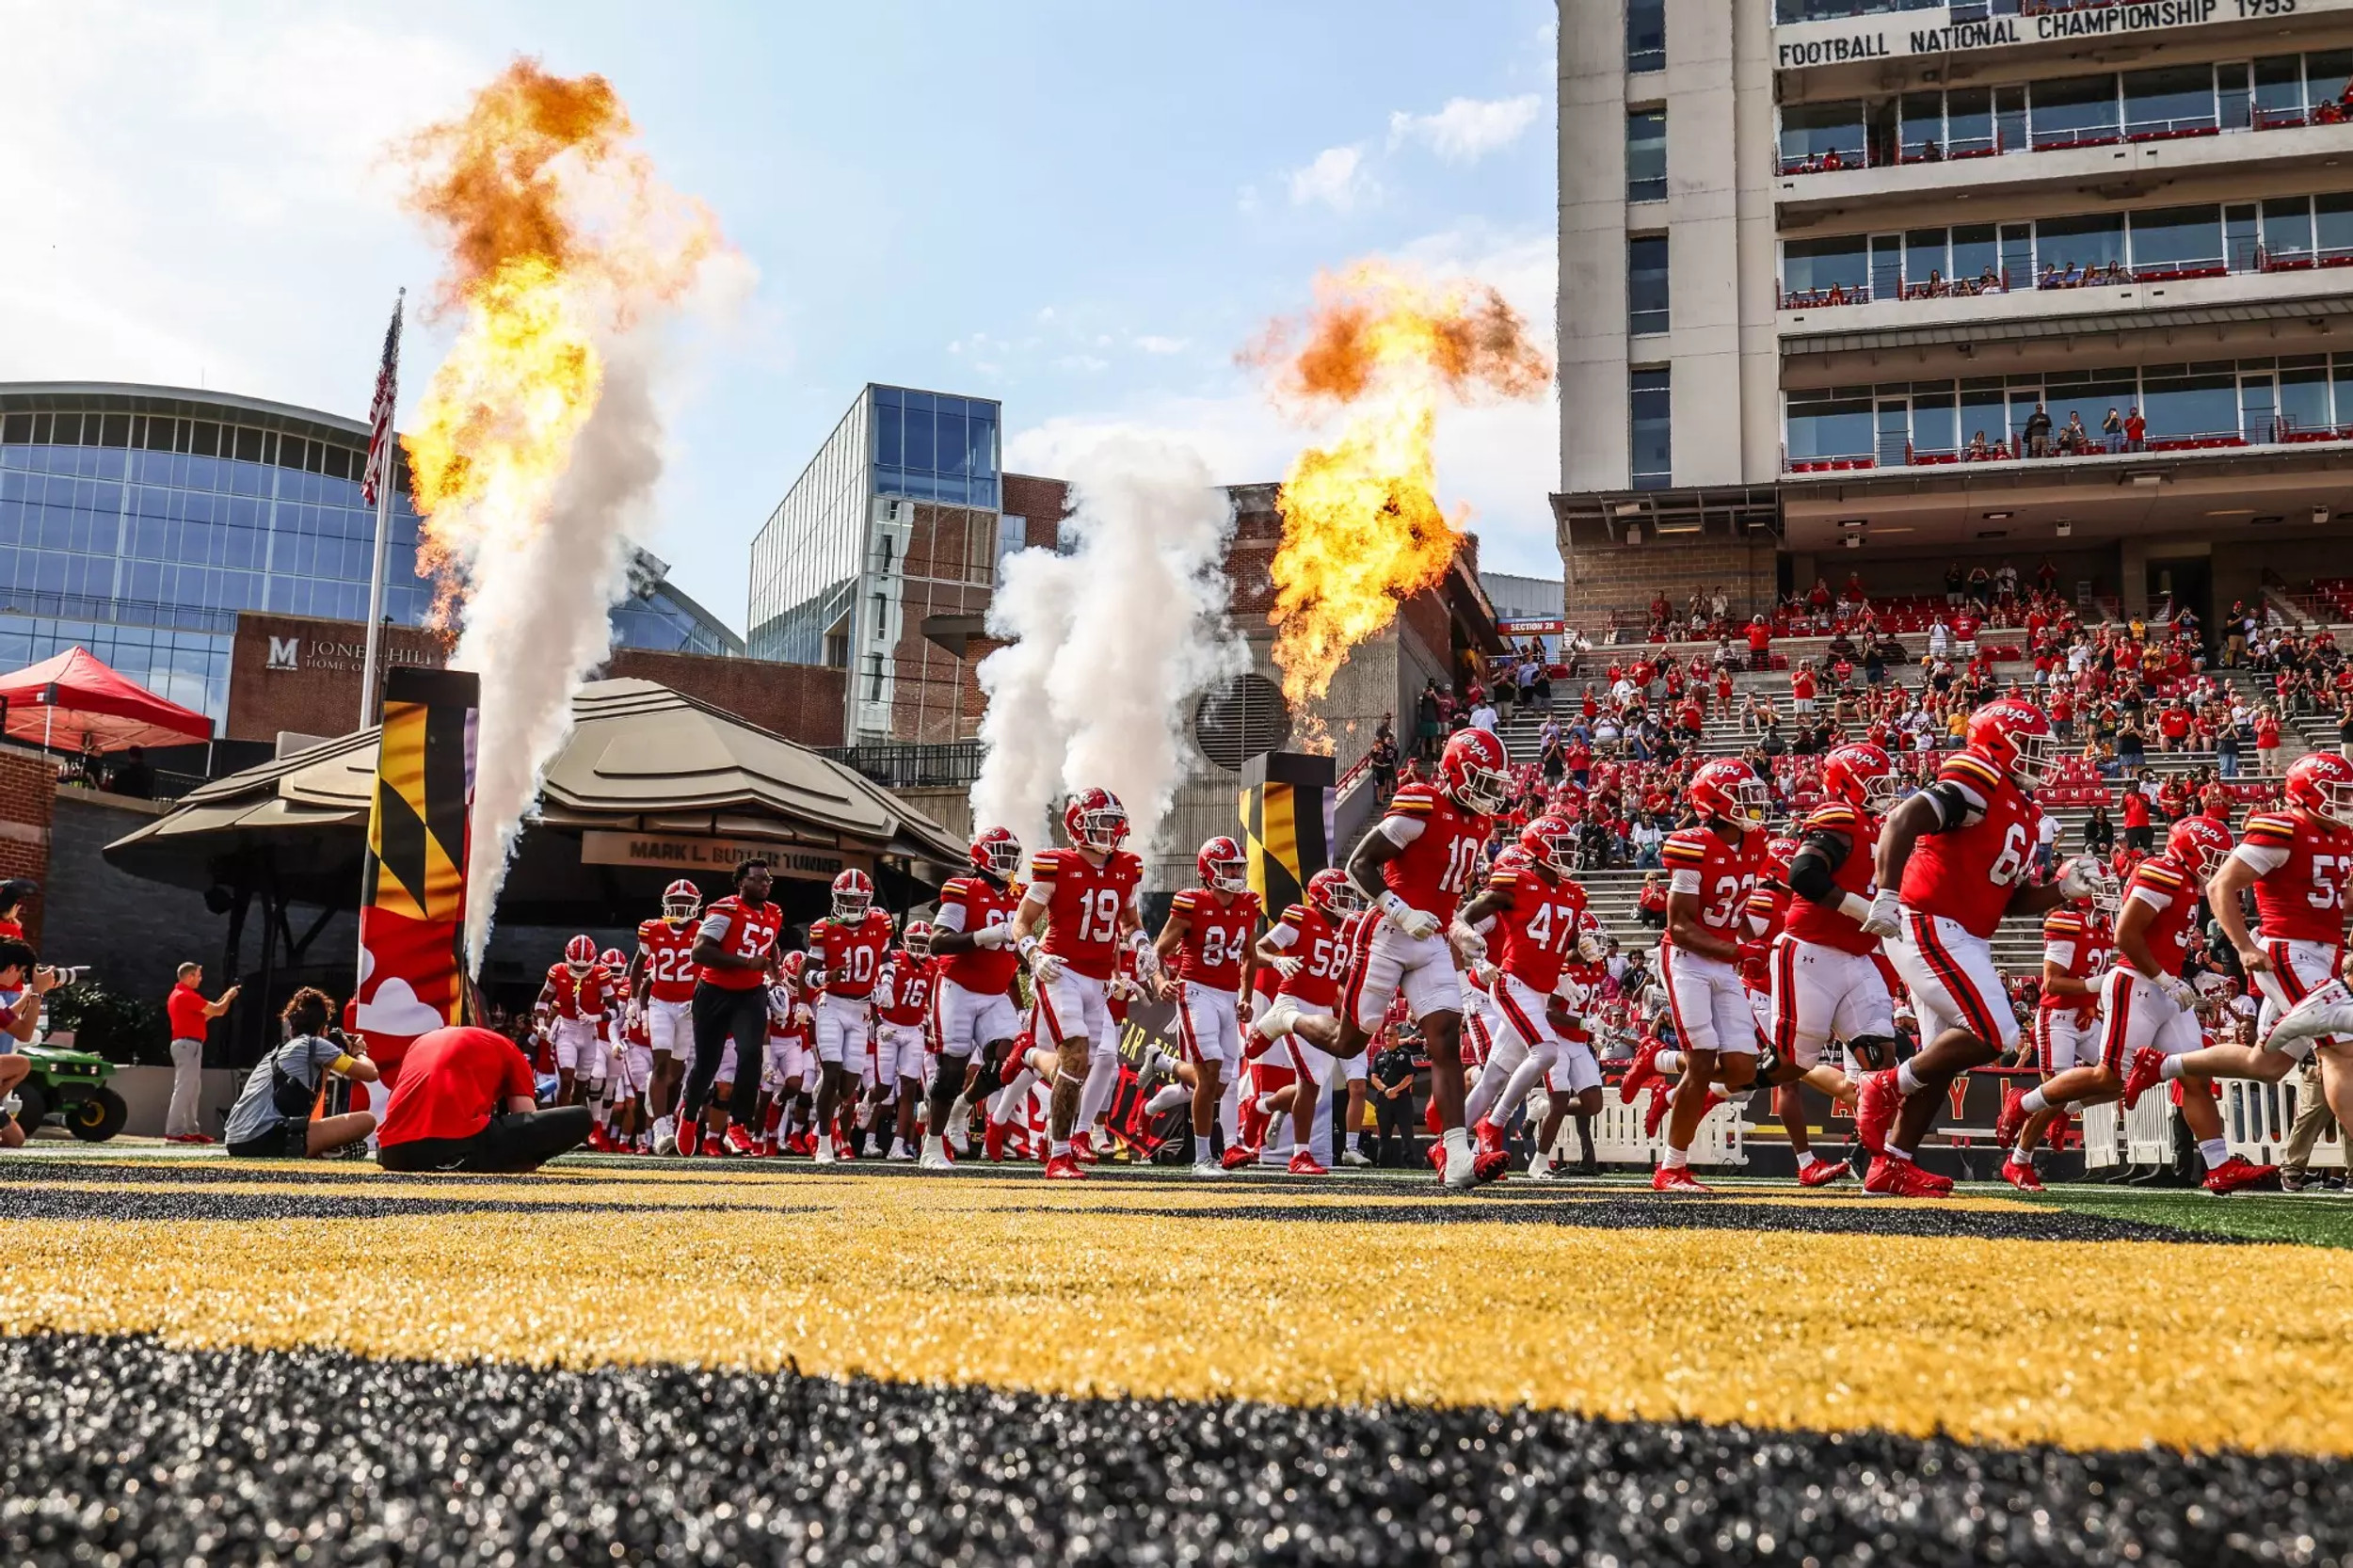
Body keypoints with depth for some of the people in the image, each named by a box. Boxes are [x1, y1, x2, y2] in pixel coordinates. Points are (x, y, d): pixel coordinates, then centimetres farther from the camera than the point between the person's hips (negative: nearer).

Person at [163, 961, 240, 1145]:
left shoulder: (178, 995, 18)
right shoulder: (188, 996, -14)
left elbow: (203, 1016, 22)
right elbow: (218, 1011, -12)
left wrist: (224, 998, 19)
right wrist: (229, 996, 6)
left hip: (185, 1045, 11)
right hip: (189, 1045, -11)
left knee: (193, 1090, 14)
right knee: (184, 1089, -11)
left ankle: (192, 1131, 17)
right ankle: (173, 1132, -12)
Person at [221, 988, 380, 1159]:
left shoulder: (275, 1053, 29)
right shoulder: (314, 1044, 7)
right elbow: (370, 1074, 5)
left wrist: (325, 1066, 41)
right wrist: (359, 1052, 27)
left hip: (237, 1144, 9)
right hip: (267, 1140, -9)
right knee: (366, 1121, -9)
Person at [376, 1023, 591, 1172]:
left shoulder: (420, 1041, 35)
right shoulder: (504, 1047, 22)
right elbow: (530, 1122, 20)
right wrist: (528, 1158, 42)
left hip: (395, 1152, 5)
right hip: (460, 1146, -4)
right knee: (580, 1119, 8)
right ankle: (481, 1163, -3)